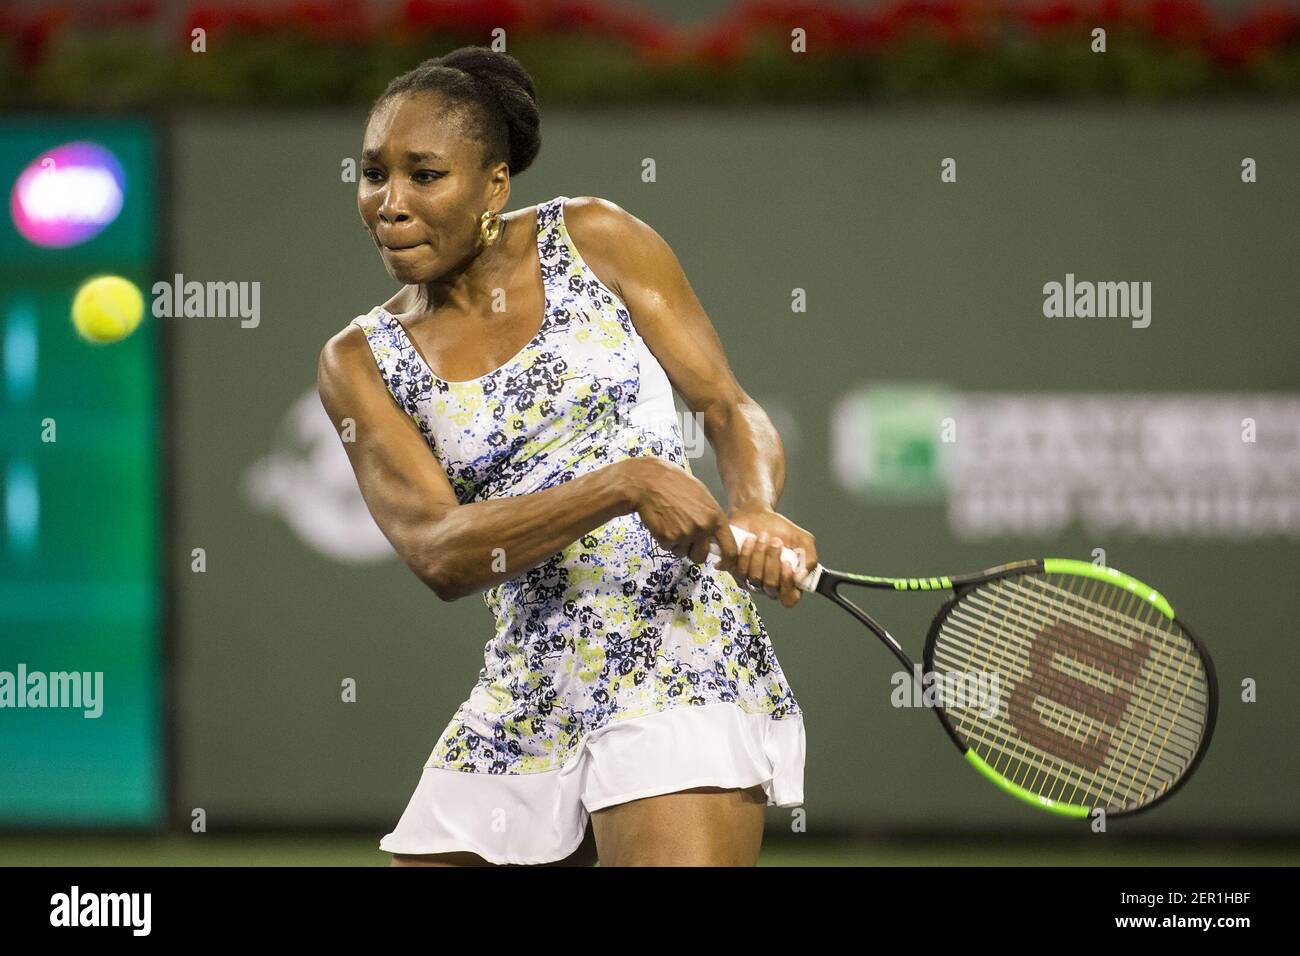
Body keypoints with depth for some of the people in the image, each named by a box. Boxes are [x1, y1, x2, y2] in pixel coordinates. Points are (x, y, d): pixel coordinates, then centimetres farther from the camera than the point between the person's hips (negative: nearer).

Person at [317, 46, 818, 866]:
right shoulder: (362, 361, 5)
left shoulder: (594, 240, 4)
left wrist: (758, 510, -19)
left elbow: (731, 408, 4)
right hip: (525, 697, 4)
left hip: (683, 652, -4)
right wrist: (624, 484, -23)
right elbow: (438, 553, -9)